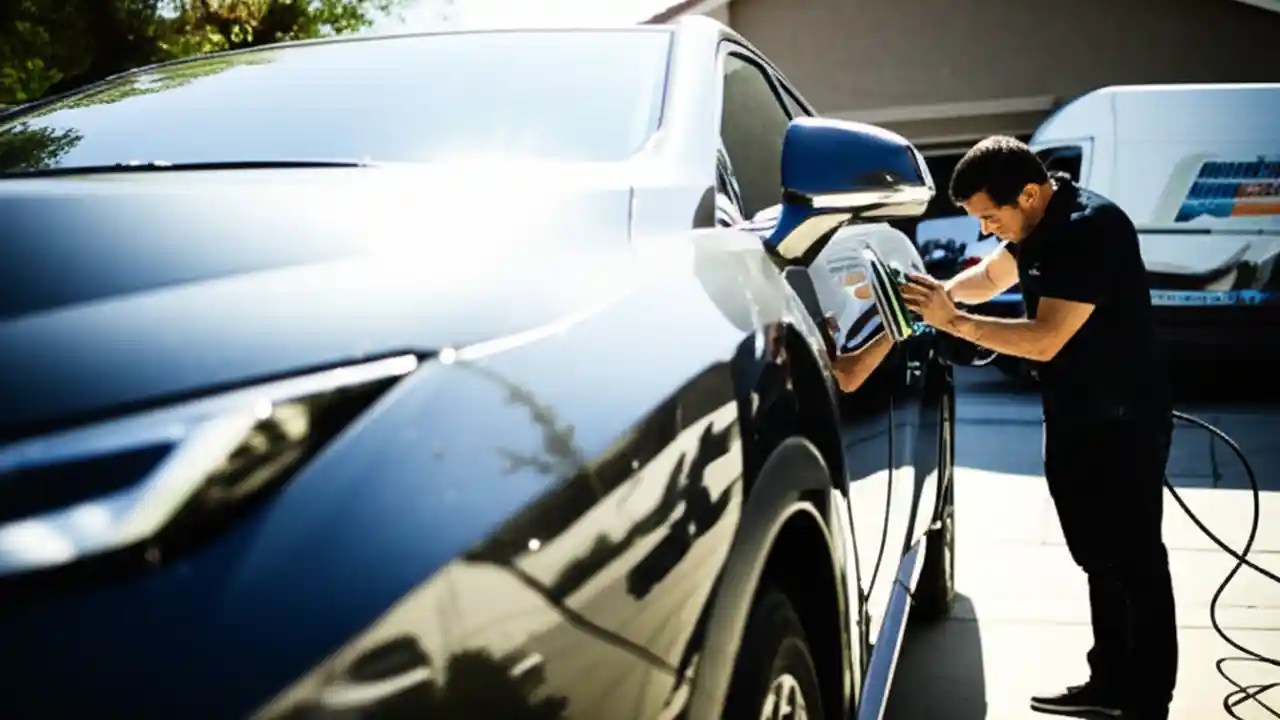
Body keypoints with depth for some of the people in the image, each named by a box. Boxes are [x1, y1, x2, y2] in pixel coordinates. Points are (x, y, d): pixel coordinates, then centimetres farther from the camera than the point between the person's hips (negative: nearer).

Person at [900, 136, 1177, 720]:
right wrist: (938, 292, -4)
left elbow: (1045, 340, -28)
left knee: (1135, 561, -1)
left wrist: (952, 322, -25)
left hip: (1124, 425, -10)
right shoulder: (1036, 225, 5)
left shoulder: (1090, 229, -24)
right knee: (1100, 559, 17)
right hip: (1072, 422, 10)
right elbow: (989, 278, 16)